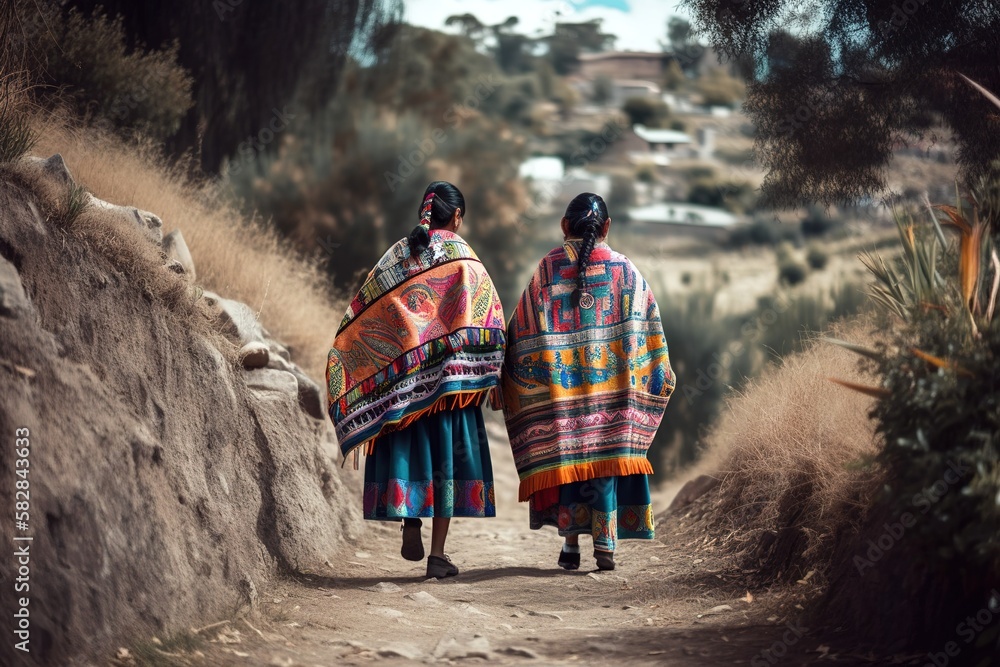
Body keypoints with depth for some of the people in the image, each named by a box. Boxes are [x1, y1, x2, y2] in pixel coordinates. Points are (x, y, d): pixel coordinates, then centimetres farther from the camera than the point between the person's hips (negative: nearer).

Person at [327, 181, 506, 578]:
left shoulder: (396, 256, 8)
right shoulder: (461, 257, -2)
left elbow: (362, 313, 5)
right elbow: (486, 322, -8)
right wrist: (487, 379, -2)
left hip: (397, 374, 3)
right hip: (447, 377, -3)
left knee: (408, 451, 14)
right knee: (446, 456, 2)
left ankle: (410, 530, 6)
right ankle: (437, 554, 1)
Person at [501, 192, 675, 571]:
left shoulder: (549, 268, 1)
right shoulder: (626, 270, 5)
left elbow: (523, 332, 0)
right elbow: (648, 330, 6)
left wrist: (510, 382, 7)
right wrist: (659, 376, 14)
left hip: (560, 381, -1)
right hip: (614, 382, 1)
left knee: (564, 451, 5)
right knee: (607, 452, 3)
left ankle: (571, 542, 4)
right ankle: (605, 543, -2)